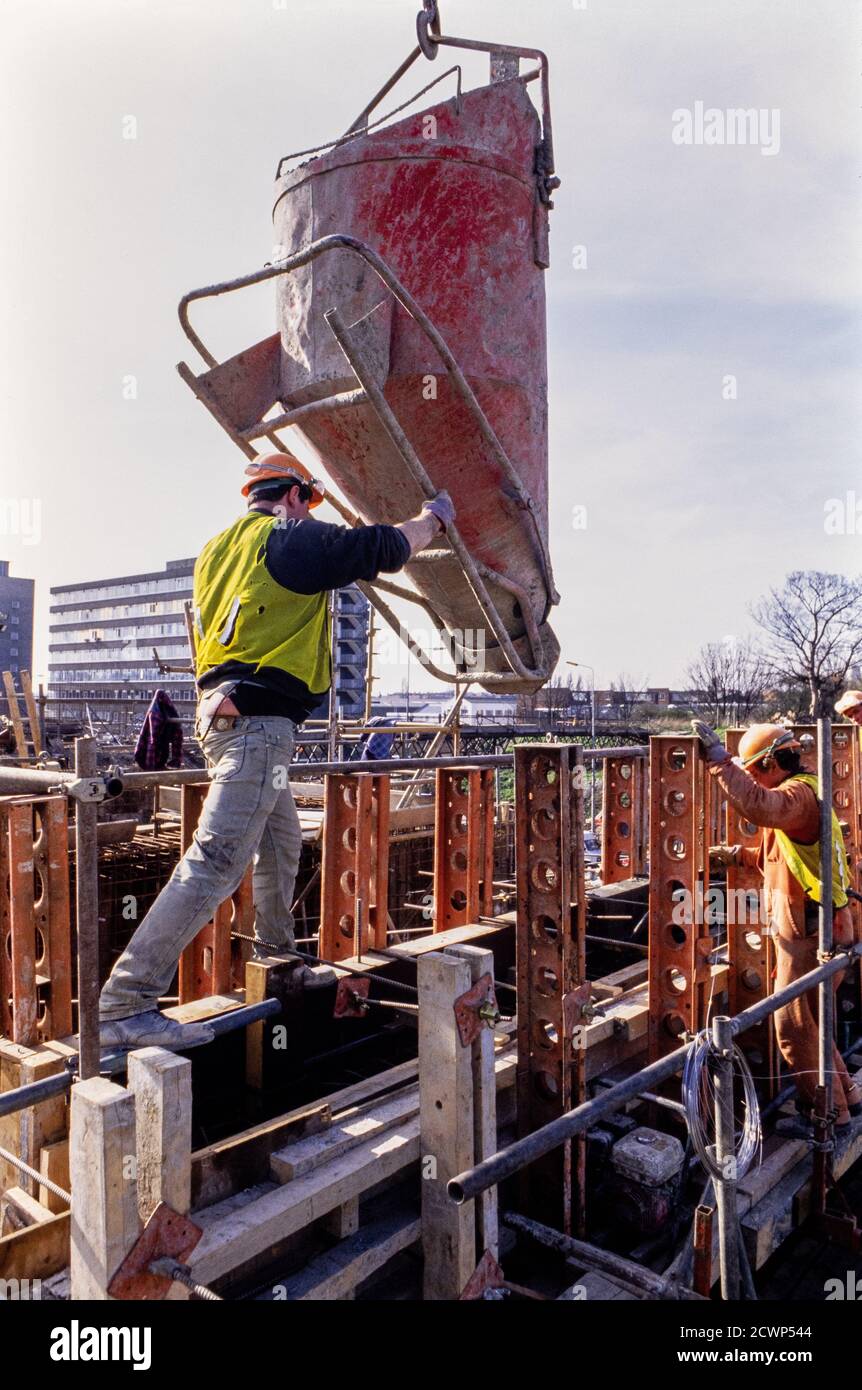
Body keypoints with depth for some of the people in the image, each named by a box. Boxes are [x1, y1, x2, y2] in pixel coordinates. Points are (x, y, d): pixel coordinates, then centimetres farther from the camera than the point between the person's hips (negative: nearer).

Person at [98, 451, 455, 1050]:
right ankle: (124, 1005, -15)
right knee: (217, 861, -14)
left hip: (222, 708, 10)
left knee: (281, 842, 23)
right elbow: (388, 546, 2)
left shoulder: (219, 547, 19)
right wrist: (434, 516, 19)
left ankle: (278, 962, 37)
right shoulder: (295, 540, -5)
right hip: (258, 718, -10)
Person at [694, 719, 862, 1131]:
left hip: (807, 931, -10)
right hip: (810, 926, 10)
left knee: (794, 1028, 1)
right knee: (808, 1022, 22)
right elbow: (780, 858, 25)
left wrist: (719, 758, -39)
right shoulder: (802, 792, 15)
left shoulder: (798, 793, -18)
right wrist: (739, 855, 13)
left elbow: (759, 806, -43)